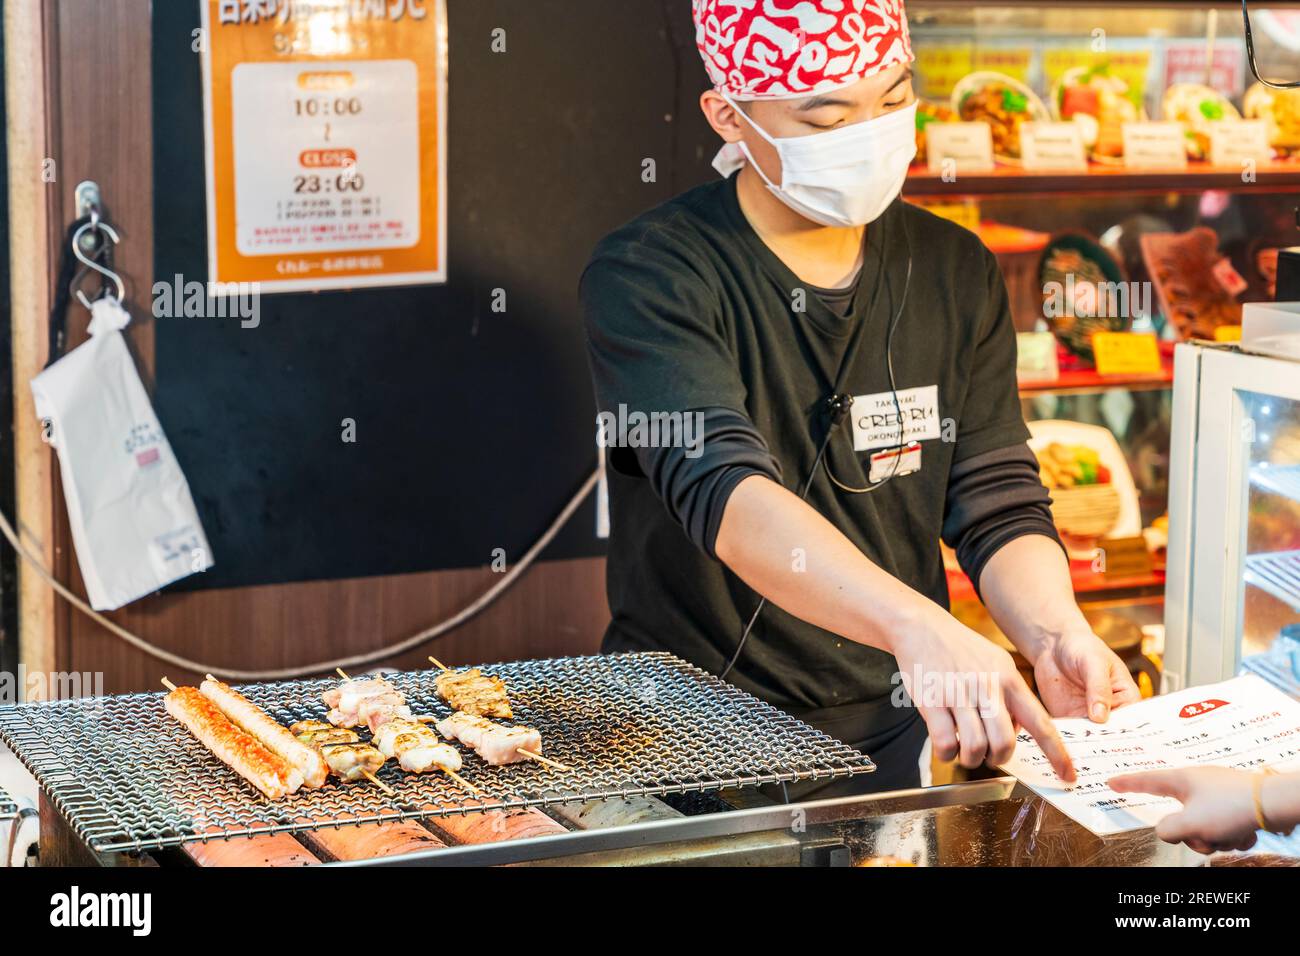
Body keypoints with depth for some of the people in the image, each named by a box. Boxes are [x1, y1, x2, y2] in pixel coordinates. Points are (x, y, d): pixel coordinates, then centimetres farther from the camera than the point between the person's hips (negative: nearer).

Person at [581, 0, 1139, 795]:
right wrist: (919, 628, -42)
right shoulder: (647, 277, -11)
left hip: (901, 734, 4)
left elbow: (999, 504, 7)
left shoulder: (956, 272, 8)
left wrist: (1054, 633, -16)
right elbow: (725, 491, -27)